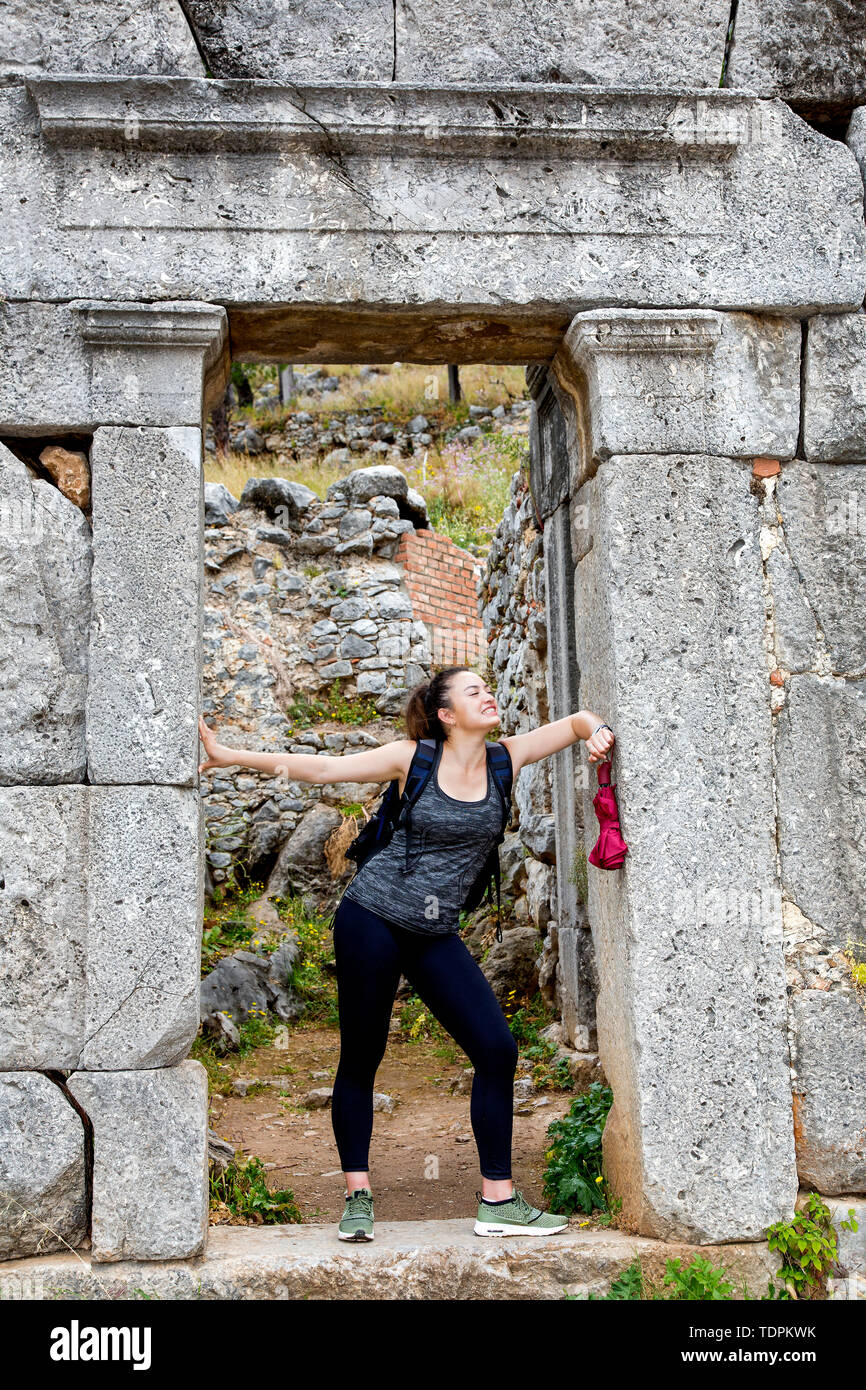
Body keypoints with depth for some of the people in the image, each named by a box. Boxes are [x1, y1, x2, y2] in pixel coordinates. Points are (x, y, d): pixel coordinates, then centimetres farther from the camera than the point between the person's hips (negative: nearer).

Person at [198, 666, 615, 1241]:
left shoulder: (506, 757, 3)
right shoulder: (414, 759, -5)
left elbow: (579, 719, 11)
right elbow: (322, 767, -4)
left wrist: (598, 733, -13)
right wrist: (230, 756, -7)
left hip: (436, 936, 4)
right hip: (372, 918, -3)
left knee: (497, 1049, -7)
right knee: (361, 1058, 3)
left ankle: (498, 1200, 4)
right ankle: (358, 1197, 17)